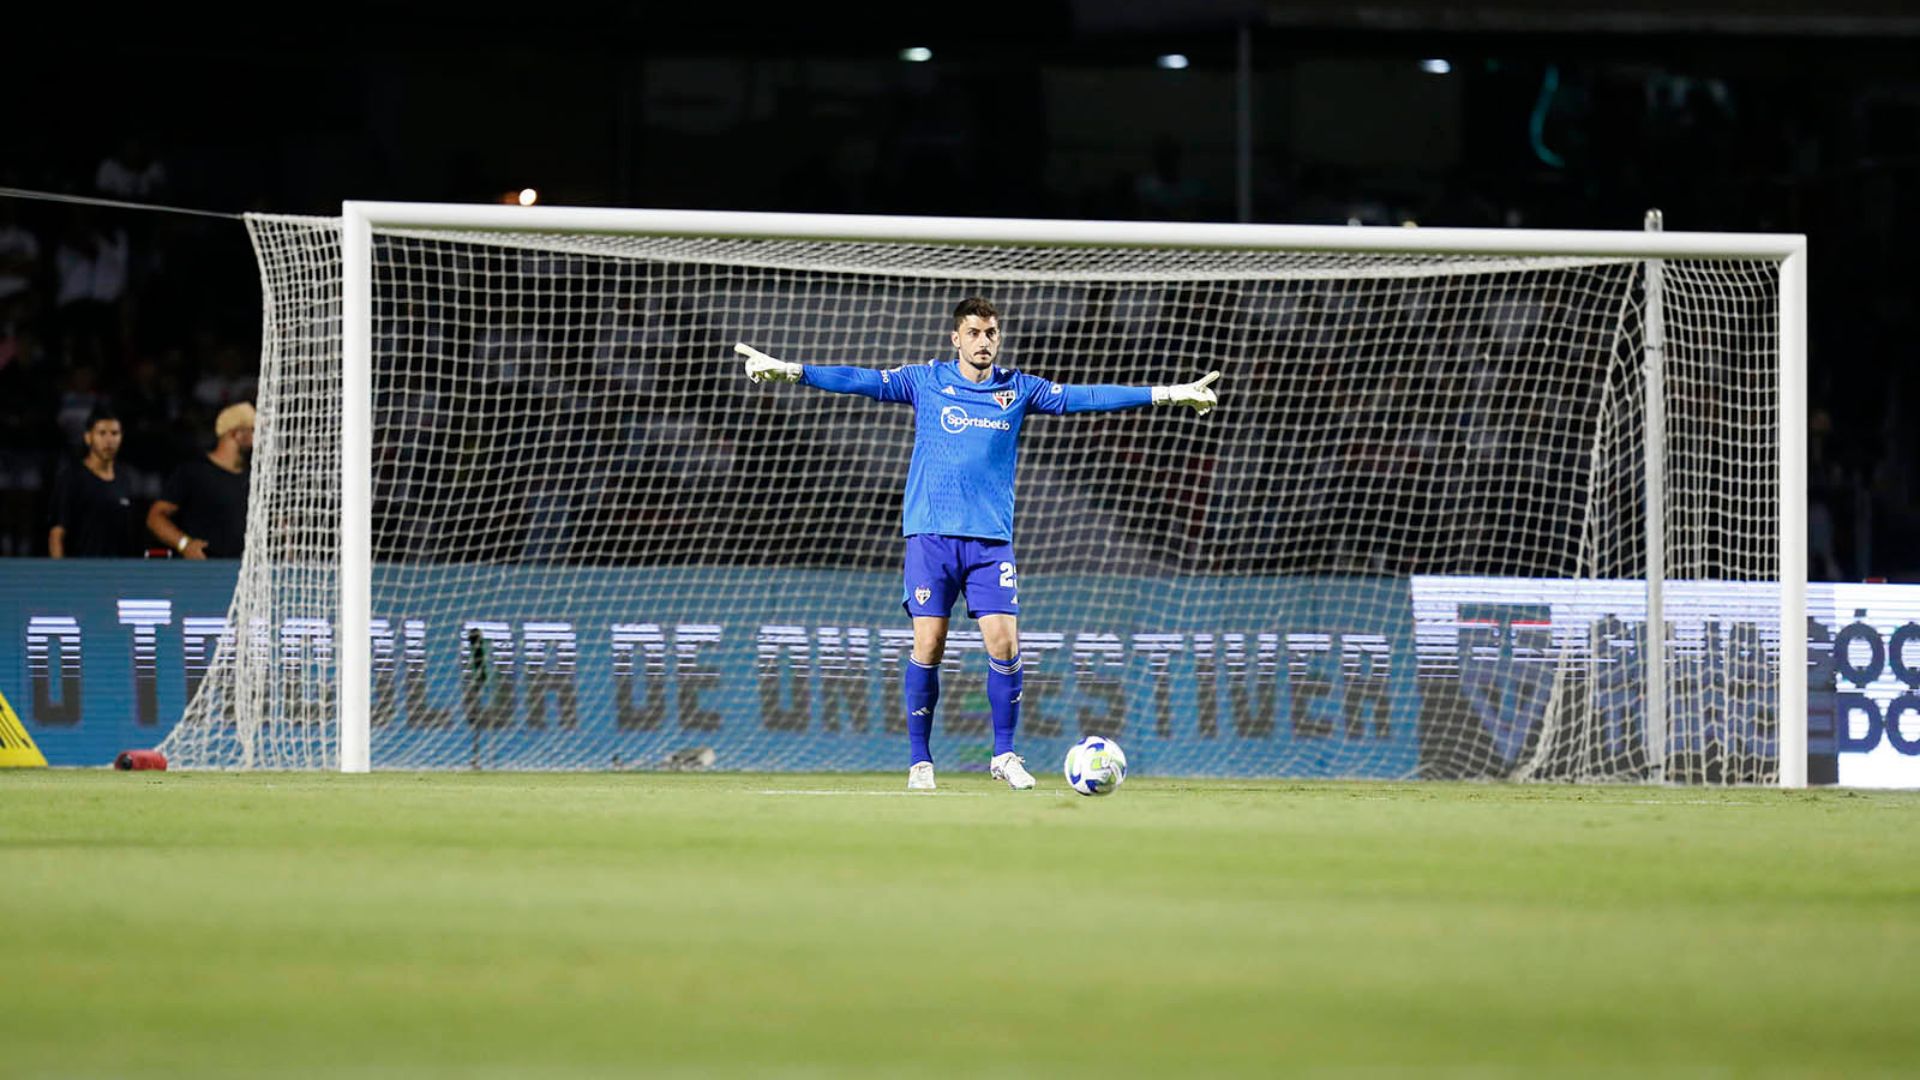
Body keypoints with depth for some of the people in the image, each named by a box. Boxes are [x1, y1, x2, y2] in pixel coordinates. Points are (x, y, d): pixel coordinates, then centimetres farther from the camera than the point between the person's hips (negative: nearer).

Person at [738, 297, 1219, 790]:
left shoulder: (1018, 389, 9)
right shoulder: (926, 381, 4)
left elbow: (1083, 397, 9)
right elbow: (865, 381, -2)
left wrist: (1166, 395, 7)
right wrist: (789, 371, -12)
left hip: (991, 539, 1)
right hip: (931, 535, -1)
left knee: (1004, 643, -8)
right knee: (927, 646, -5)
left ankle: (1004, 755, 7)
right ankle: (920, 760, 5)